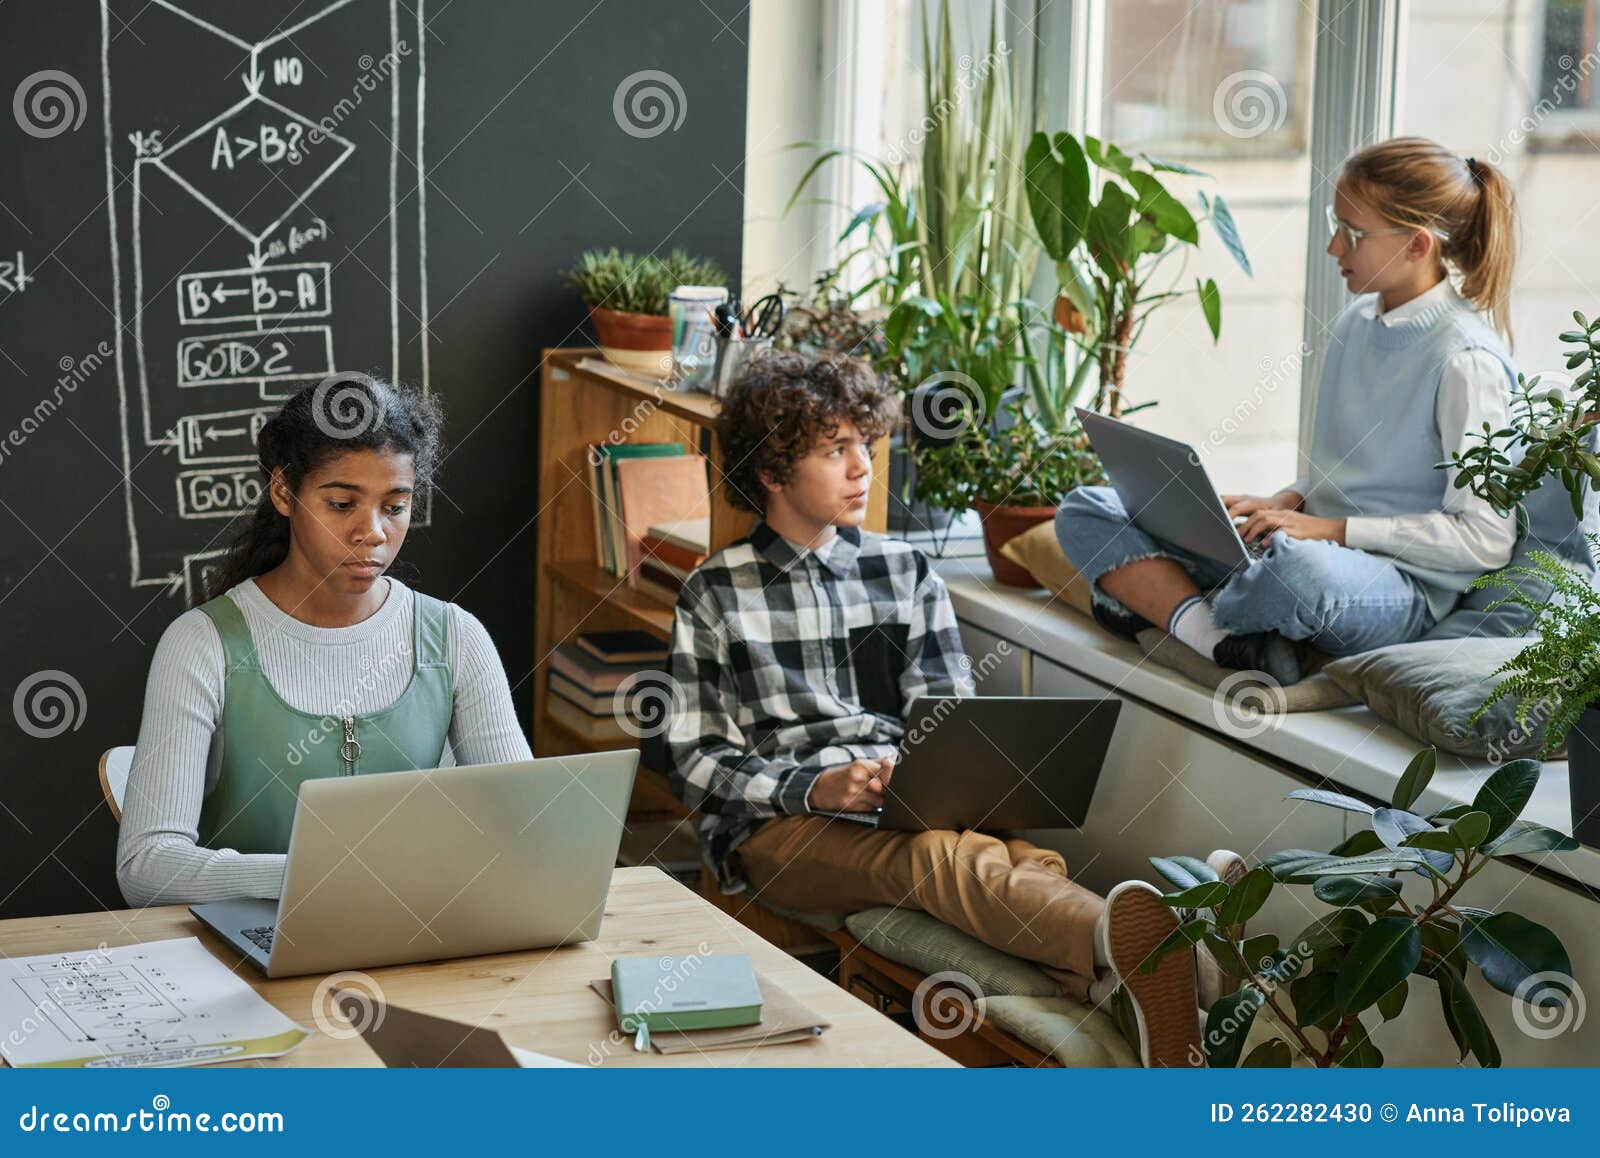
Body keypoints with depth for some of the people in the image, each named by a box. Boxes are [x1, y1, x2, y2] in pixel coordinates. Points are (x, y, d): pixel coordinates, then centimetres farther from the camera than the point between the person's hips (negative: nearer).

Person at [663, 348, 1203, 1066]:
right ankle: (1120, 943, -70)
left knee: (1032, 863, -35)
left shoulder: (904, 572, 21)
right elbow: (695, 762, 4)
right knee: (934, 853, -40)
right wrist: (814, 789, -13)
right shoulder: (715, 594, 11)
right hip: (780, 828, -3)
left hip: (909, 809, 3)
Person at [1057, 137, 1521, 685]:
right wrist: (1287, 502, 2)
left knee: (1300, 565, -46)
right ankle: (1220, 638, -24)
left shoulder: (1466, 360, -13)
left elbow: (1485, 539, -16)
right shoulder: (1357, 322, 14)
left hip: (1404, 587, -9)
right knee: (1084, 511, 0)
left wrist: (1333, 529, -17)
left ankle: (1156, 600, -14)